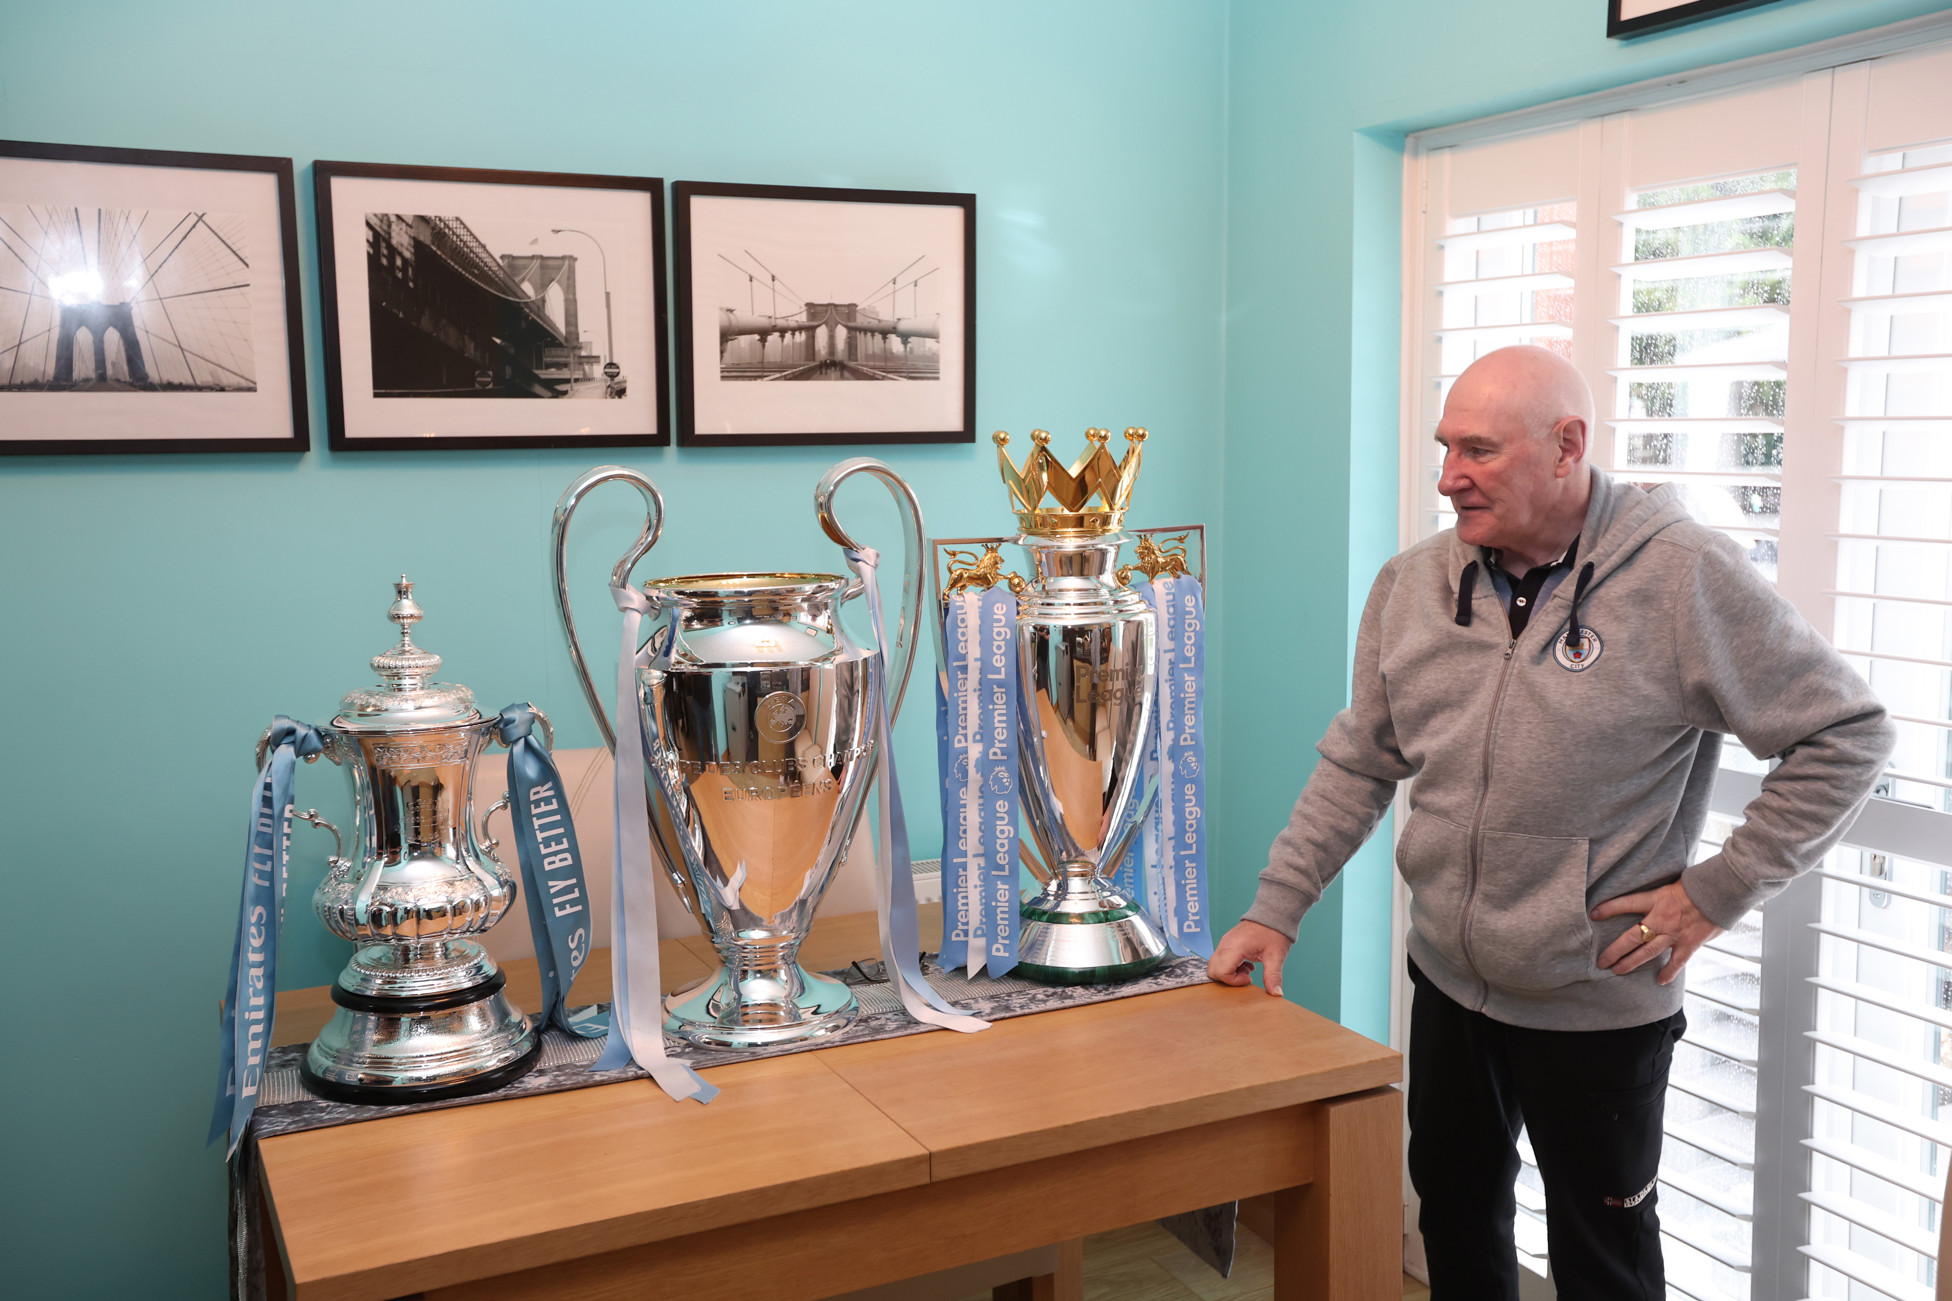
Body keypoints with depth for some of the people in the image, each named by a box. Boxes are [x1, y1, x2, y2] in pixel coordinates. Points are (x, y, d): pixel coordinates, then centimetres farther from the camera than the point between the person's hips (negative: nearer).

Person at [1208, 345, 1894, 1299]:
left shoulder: (1685, 578, -17)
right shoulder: (1410, 586, -2)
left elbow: (1848, 734, -11)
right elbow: (1358, 764, 6)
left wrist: (1717, 892, -13)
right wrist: (1276, 908, 3)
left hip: (1599, 1009, -4)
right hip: (1446, 981, 5)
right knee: (1454, 1221, 23)